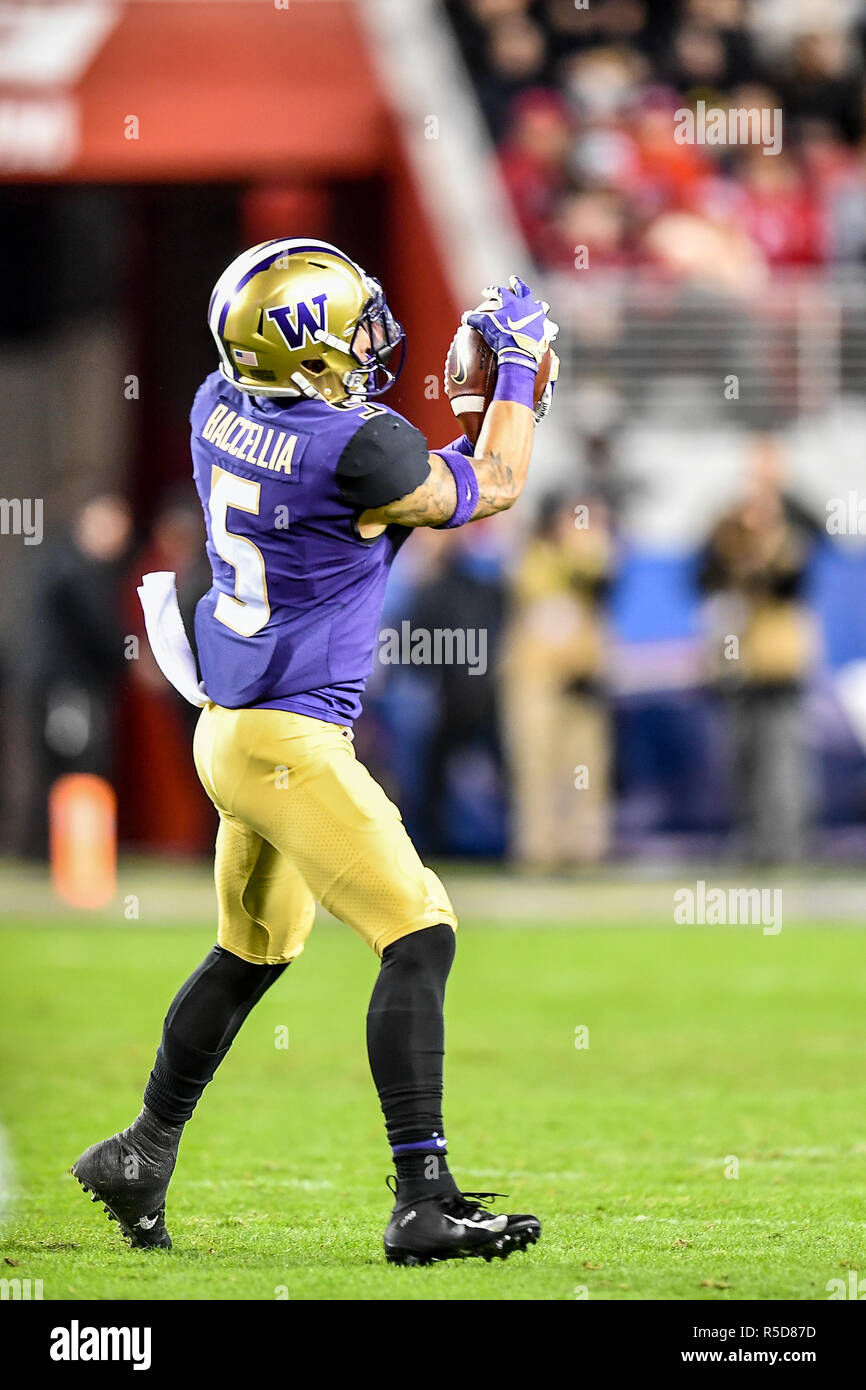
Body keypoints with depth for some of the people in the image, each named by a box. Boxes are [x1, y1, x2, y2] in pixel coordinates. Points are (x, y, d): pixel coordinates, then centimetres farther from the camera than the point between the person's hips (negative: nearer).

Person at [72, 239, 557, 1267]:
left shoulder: (220, 409, 2)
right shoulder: (357, 450, -22)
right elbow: (490, 492, -4)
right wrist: (518, 365, 6)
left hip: (232, 728, 9)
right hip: (291, 743, -9)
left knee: (251, 954, 24)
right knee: (420, 940, -9)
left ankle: (140, 1156, 36)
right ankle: (423, 1202, -14)